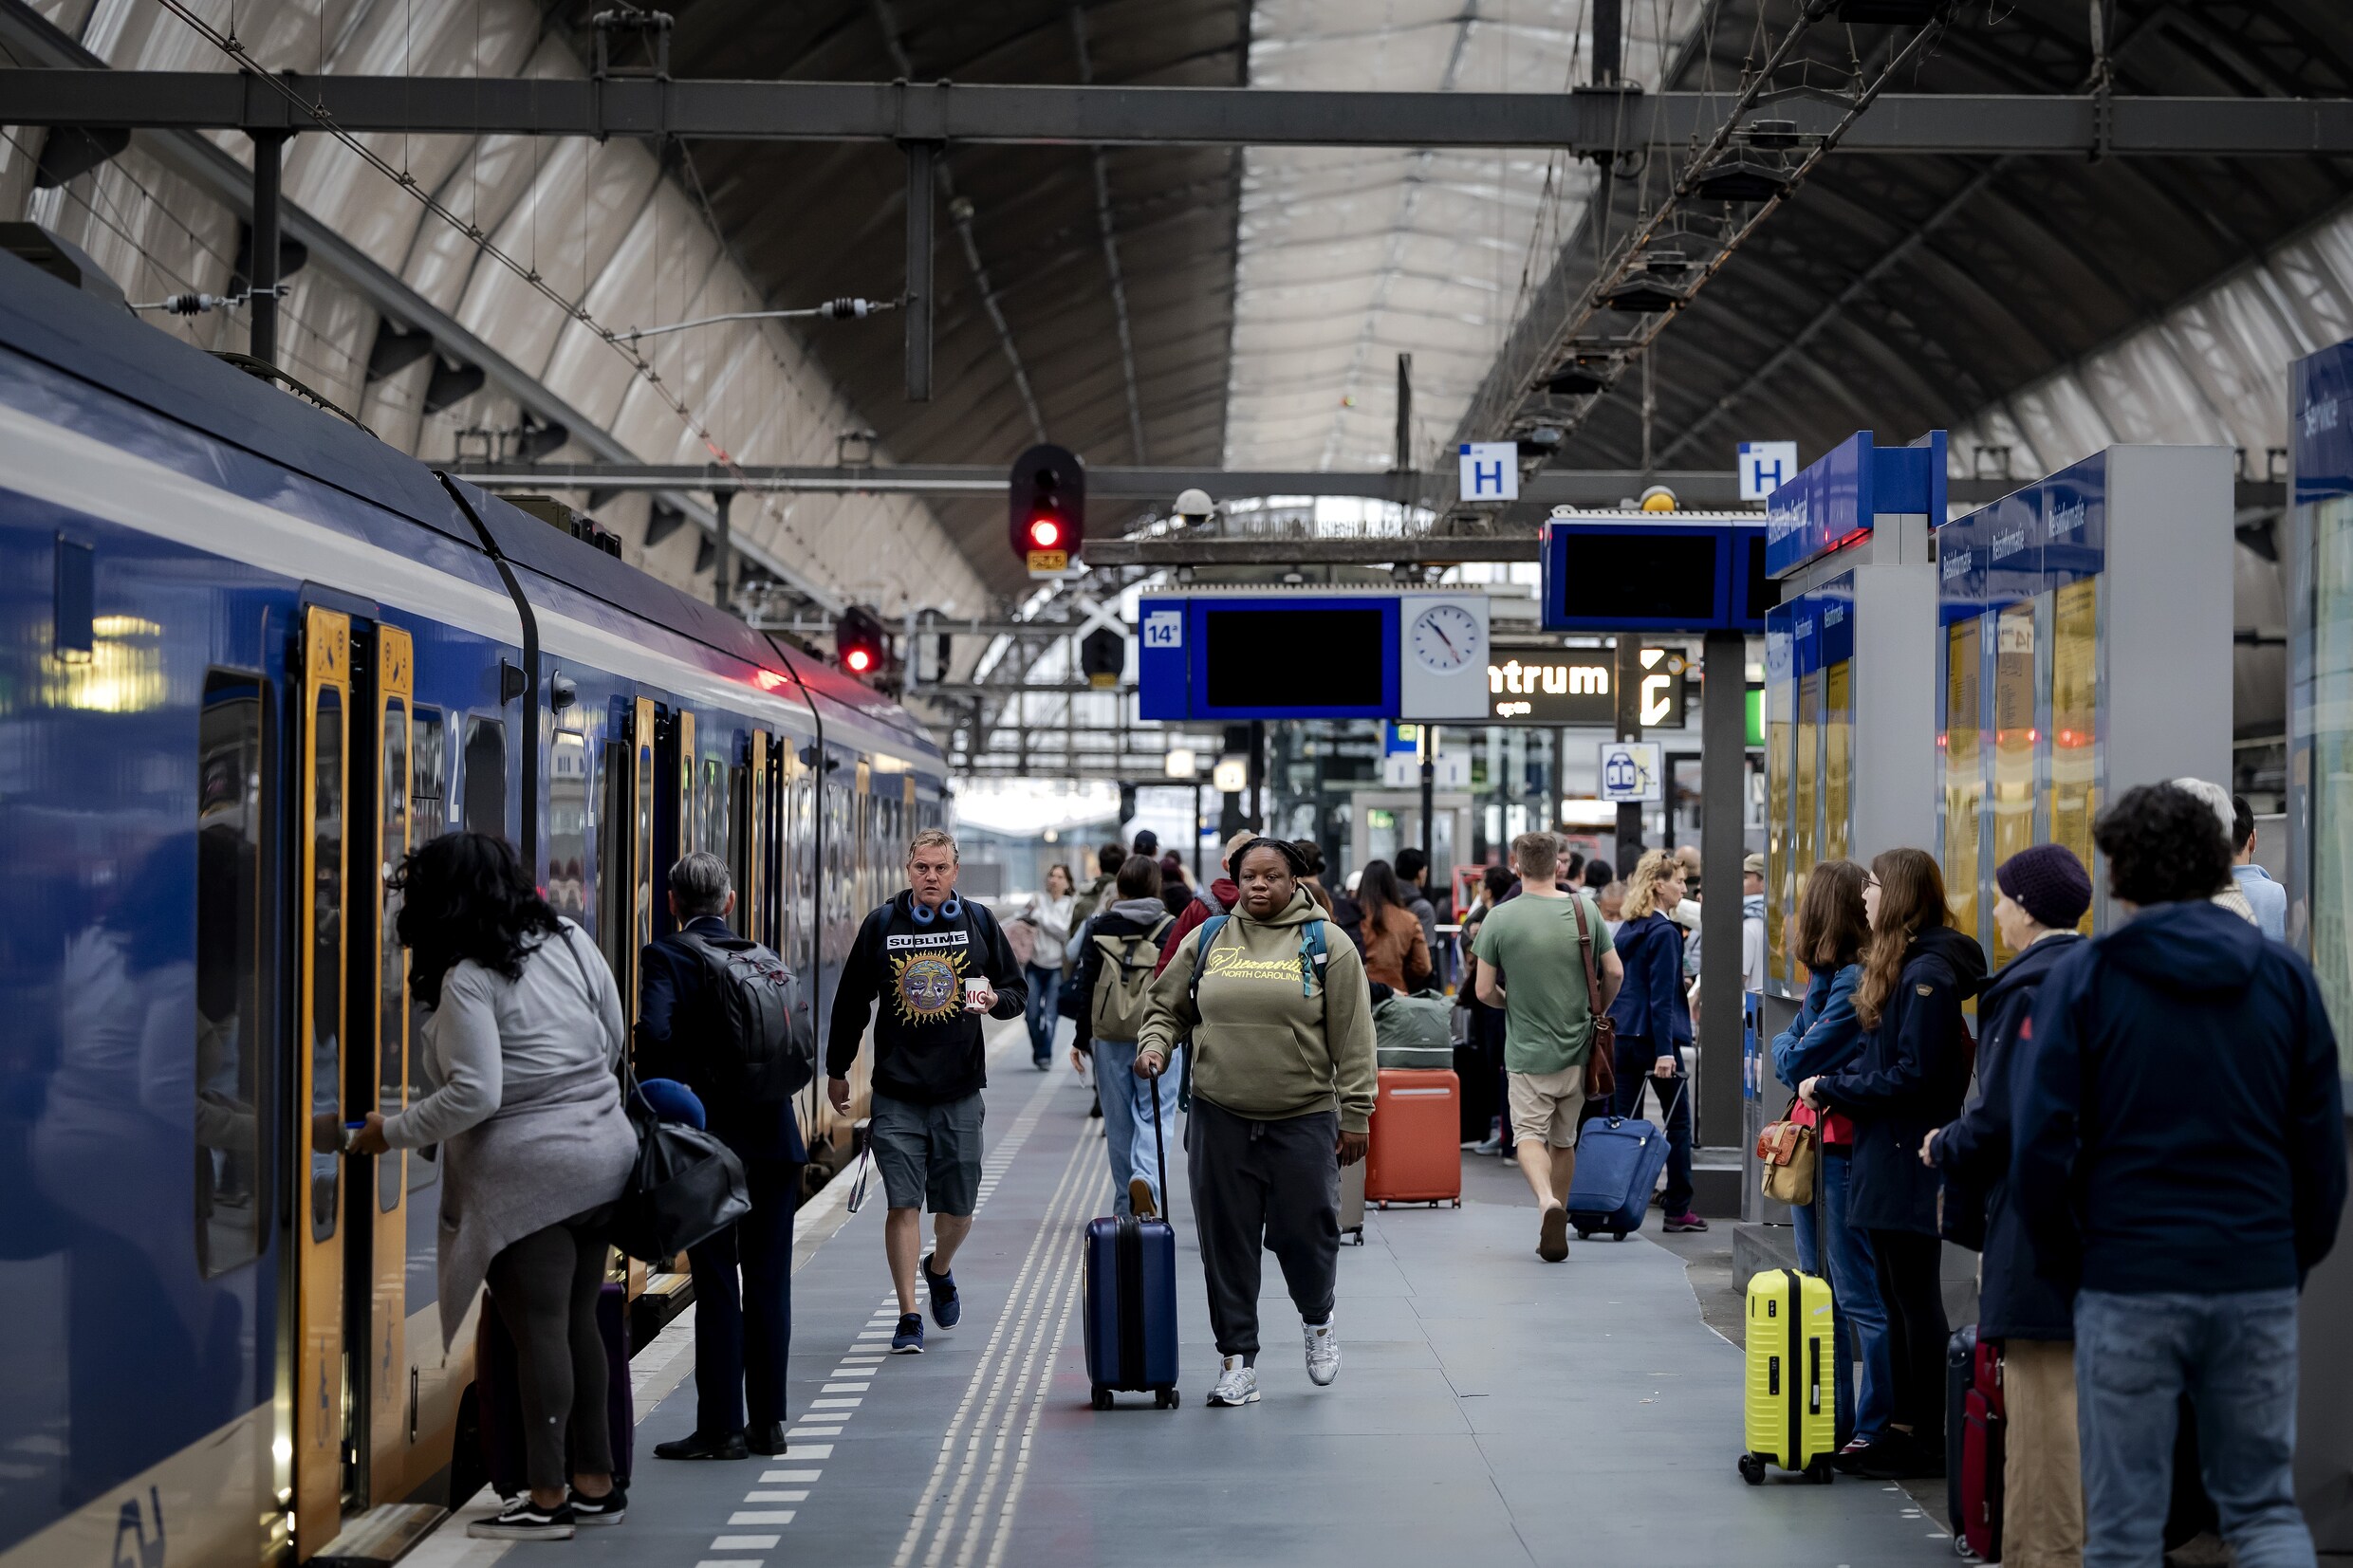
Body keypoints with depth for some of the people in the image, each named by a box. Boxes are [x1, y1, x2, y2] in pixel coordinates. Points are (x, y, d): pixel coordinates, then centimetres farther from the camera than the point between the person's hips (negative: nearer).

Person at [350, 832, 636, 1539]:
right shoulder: (569, 939, 6)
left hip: (524, 1175, -7)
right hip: (606, 1156, 7)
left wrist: (392, 1132, -9)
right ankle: (596, 1482, 20)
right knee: (578, 1321, 15)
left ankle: (547, 1497, 1)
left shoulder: (467, 980, -14)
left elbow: (473, 1095, -19)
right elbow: (616, 1041, 12)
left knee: (538, 1330, -3)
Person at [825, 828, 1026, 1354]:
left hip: (960, 1092, 1)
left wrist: (995, 1000, -13)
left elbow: (1016, 990, 11)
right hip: (897, 1090, -1)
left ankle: (940, 1270, 39)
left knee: (958, 1208, 8)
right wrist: (837, 1069, 13)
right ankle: (908, 1316, 1)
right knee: (903, 1204, -6)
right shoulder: (882, 925, 1)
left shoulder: (979, 923, 4)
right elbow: (851, 1000, 10)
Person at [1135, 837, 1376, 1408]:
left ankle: (1317, 1319, 30)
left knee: (1306, 1233, 0)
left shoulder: (1324, 944, 0)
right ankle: (1237, 1358, 14)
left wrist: (1355, 1115, -5)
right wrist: (1154, 1043, -4)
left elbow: (1352, 1037, -1)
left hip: (1304, 1120, -2)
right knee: (1227, 1242, 4)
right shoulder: (1208, 942, 8)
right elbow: (1168, 1006, 17)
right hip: (1220, 1119, 2)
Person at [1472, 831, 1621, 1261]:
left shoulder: (1499, 919, -10)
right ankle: (1555, 1233, 23)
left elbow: (1484, 991, -7)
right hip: (1577, 1048, 3)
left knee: (1529, 1134, 0)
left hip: (1526, 1051, -3)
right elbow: (1615, 973, 1)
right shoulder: (1585, 912, -3)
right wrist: (1598, 1010, 19)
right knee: (1564, 1140, 16)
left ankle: (1546, 1200, -28)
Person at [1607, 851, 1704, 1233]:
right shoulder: (1664, 932, -12)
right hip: (1652, 1038, -7)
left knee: (1622, 1121, 6)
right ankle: (1678, 1209, 5)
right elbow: (1662, 996, -17)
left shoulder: (1627, 929, 12)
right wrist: (1664, 1050, -19)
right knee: (1678, 1121, 3)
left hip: (1620, 1037, 7)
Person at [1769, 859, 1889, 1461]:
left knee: (1859, 1295, -4)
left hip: (1840, 1146, -10)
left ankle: (1876, 1425, 1)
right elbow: (1794, 1060, 11)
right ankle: (1834, 1418, 23)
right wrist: (1793, 1052, -9)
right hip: (1814, 1143, 10)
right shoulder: (1829, 976, 12)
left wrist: (1785, 1046, 4)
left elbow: (1795, 1062, -16)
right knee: (1822, 1293, 15)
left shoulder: (1854, 981, -18)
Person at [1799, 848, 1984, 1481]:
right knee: (1895, 1299, 14)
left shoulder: (1929, 972, -18)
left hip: (1909, 1160, -10)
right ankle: (1903, 1425, 22)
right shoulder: (1899, 964, 14)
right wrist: (1832, 1084, 2)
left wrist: (1831, 1087, -13)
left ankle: (1929, 1442, 5)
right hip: (1883, 1151, 10)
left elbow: (1914, 1074, -21)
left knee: (1916, 1300, -2)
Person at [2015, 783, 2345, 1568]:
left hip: (2128, 1285, -2)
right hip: (2258, 1283, 2)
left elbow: (2040, 1145, -8)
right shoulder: (2286, 975, 4)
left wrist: (2060, 1257, 6)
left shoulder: (2085, 975, -4)